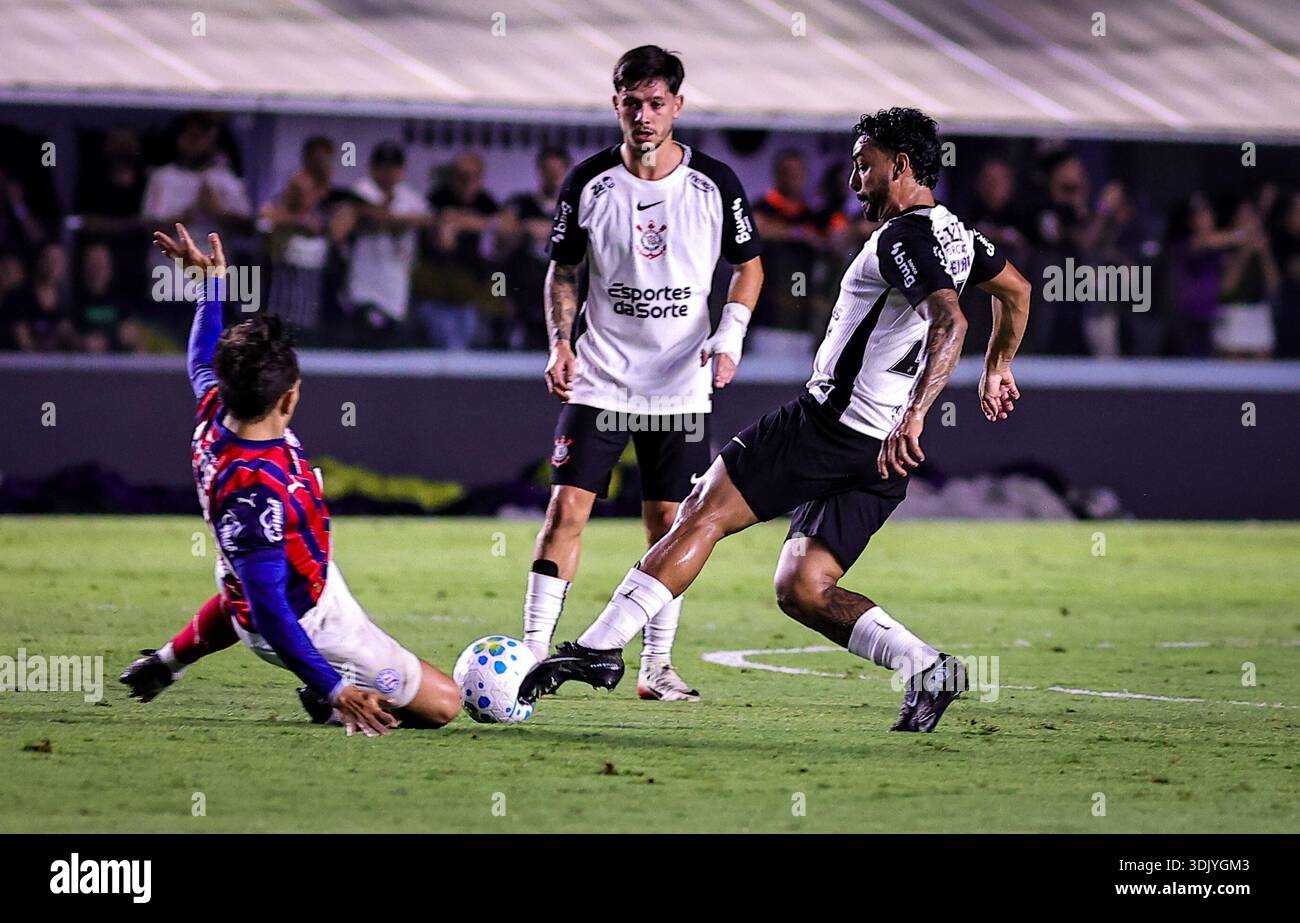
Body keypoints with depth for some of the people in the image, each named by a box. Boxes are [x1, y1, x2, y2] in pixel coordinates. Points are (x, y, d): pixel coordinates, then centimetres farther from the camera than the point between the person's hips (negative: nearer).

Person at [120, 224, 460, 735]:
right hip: (311, 621, -9)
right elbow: (269, 614, -39)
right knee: (442, 704, -6)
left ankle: (169, 659, 48)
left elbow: (202, 363, 10)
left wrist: (211, 282, 20)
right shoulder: (257, 492, -41)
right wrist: (335, 689, -39)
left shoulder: (214, 412, -17)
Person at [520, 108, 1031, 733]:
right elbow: (1016, 290, 33)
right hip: (879, 459, 9)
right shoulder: (954, 234, 15)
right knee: (800, 590, 8)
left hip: (831, 420, -9)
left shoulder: (902, 238, -13)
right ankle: (924, 667, -6)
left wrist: (913, 417, -39)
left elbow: (950, 321, -29)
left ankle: (600, 645, -7)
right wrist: (996, 369, 47)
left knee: (703, 512, -4)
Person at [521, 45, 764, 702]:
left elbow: (748, 265, 9)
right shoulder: (589, 183, -2)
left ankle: (657, 665, 13)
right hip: (599, 379, 0)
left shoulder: (714, 184, -3)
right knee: (566, 507, -9)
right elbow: (563, 271, 9)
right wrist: (560, 342, -5)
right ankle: (533, 652, -5)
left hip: (680, 385, 0)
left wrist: (729, 337, -6)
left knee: (668, 523, 3)